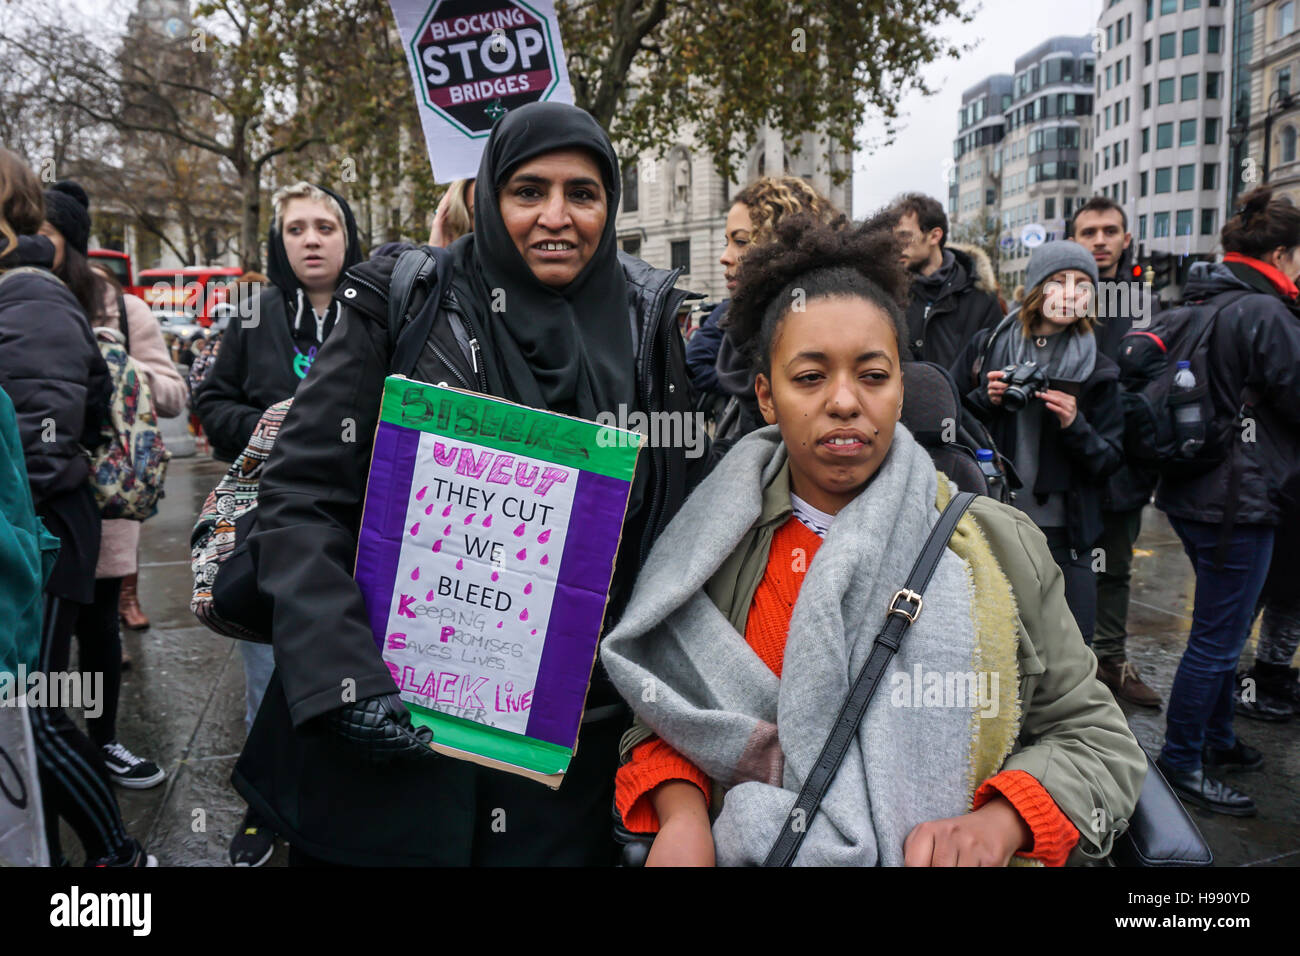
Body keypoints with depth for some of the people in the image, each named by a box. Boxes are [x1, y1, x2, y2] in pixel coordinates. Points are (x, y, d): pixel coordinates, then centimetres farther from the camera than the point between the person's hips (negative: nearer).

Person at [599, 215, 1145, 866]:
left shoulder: (1001, 548, 1)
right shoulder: (712, 548, 2)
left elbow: (1095, 739, 5)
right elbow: (661, 719, 8)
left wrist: (997, 825, -13)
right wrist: (683, 814, -12)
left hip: (942, 857, 1)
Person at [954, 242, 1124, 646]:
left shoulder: (1096, 370, 5)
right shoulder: (987, 347, 5)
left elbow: (1111, 459, 3)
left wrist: (1075, 426, -14)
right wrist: (985, 400, -10)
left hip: (1062, 533, 0)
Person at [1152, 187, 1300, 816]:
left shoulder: (1202, 306, 11)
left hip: (1194, 494, 10)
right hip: (1237, 500, -10)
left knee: (1223, 628, 22)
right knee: (1217, 637, 0)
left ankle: (1218, 739, 36)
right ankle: (1180, 763, 11)